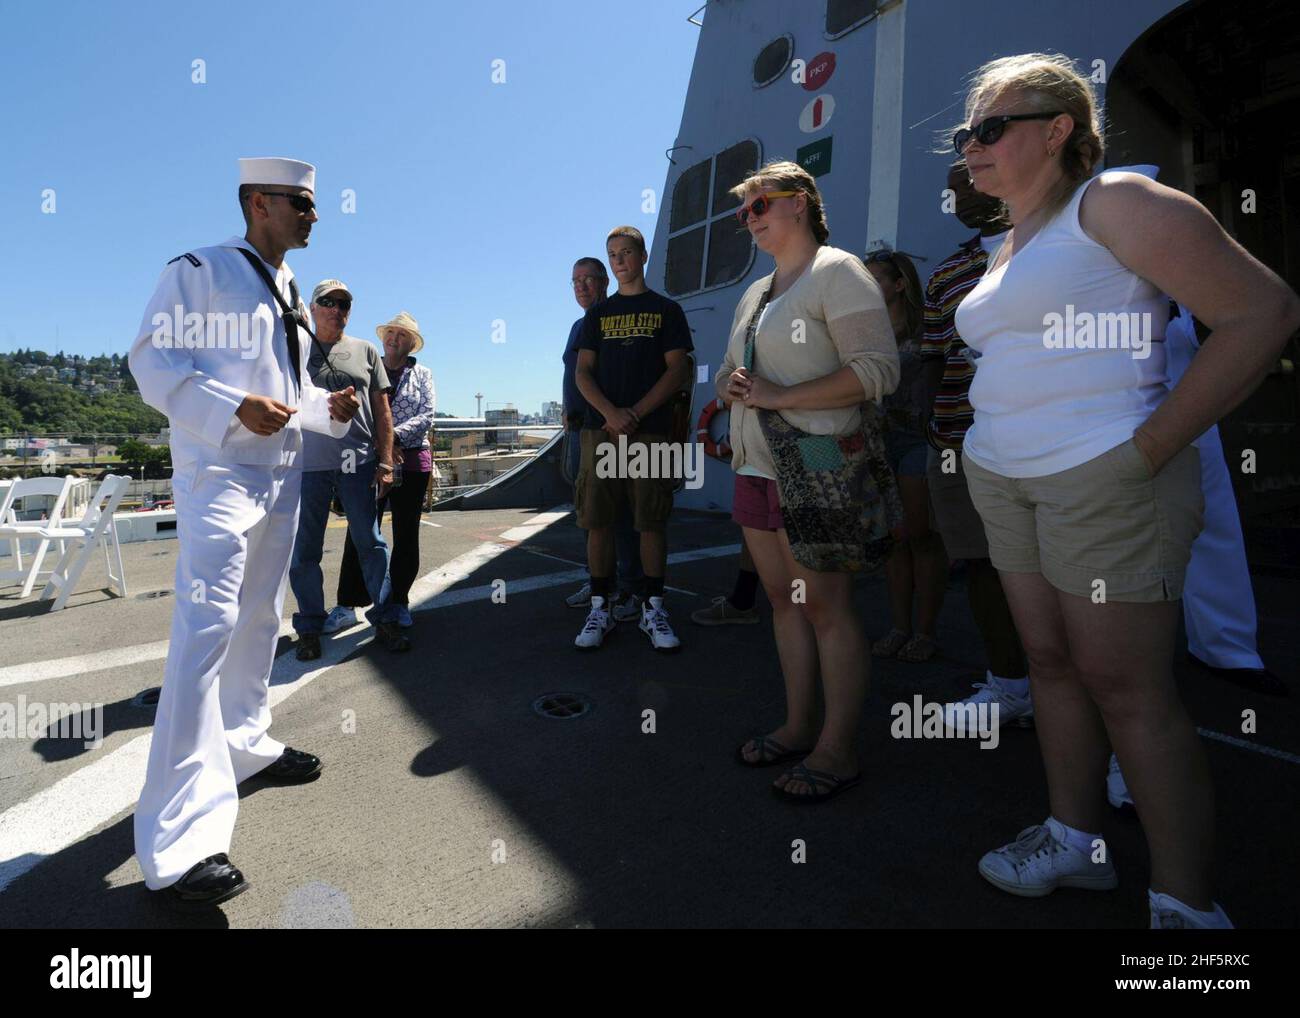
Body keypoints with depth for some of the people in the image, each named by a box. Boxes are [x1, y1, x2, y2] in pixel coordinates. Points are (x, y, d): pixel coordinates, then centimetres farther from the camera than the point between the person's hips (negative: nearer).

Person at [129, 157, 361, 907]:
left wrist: (330, 408, 5)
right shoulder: (199, 271, -5)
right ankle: (181, 838, -9)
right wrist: (234, 409, -24)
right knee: (208, 625, -14)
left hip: (283, 475, 9)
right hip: (219, 472, -8)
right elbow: (153, 360, -11)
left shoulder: (291, 292, 18)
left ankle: (244, 744, 33)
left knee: (260, 619, 15)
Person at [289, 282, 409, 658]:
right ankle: (310, 627, 18)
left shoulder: (365, 352, 12)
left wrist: (385, 463, 1)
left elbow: (382, 411, 9)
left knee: (371, 543, 2)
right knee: (304, 550, 5)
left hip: (359, 462, 0)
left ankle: (384, 621, 11)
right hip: (307, 463, 0)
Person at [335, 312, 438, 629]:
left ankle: (399, 602, 15)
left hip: (412, 460, 0)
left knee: (406, 535, 5)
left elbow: (426, 416, -2)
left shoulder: (422, 374, 10)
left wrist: (394, 436, -18)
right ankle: (348, 604, 2)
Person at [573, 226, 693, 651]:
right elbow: (582, 372, 8)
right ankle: (600, 608, 9)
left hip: (650, 430, -2)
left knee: (652, 521, -1)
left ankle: (653, 609, 8)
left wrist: (635, 414, -10)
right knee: (598, 520, 0)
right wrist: (611, 413, -11)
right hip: (601, 429, 2)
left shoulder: (666, 309, 11)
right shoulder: (598, 313, 17)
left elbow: (678, 371, 1)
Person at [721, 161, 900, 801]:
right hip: (758, 466, 8)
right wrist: (732, 386, 1)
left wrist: (778, 395, -18)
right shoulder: (754, 294, 21)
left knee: (826, 608, -3)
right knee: (784, 601, 12)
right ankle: (798, 727, 25)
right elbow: (728, 374, 26)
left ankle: (837, 751, 10)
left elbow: (878, 371, -16)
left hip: (818, 469, -8)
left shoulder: (838, 271, -5)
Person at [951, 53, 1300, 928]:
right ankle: (1077, 840, 27)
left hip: (1103, 479, -8)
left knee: (1128, 689, -4)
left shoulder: (1113, 204, -5)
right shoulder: (1009, 247, 18)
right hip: (1006, 482, 8)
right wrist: (993, 442, 13)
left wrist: (1151, 447, -17)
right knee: (1052, 663, 12)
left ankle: (1187, 903, 11)